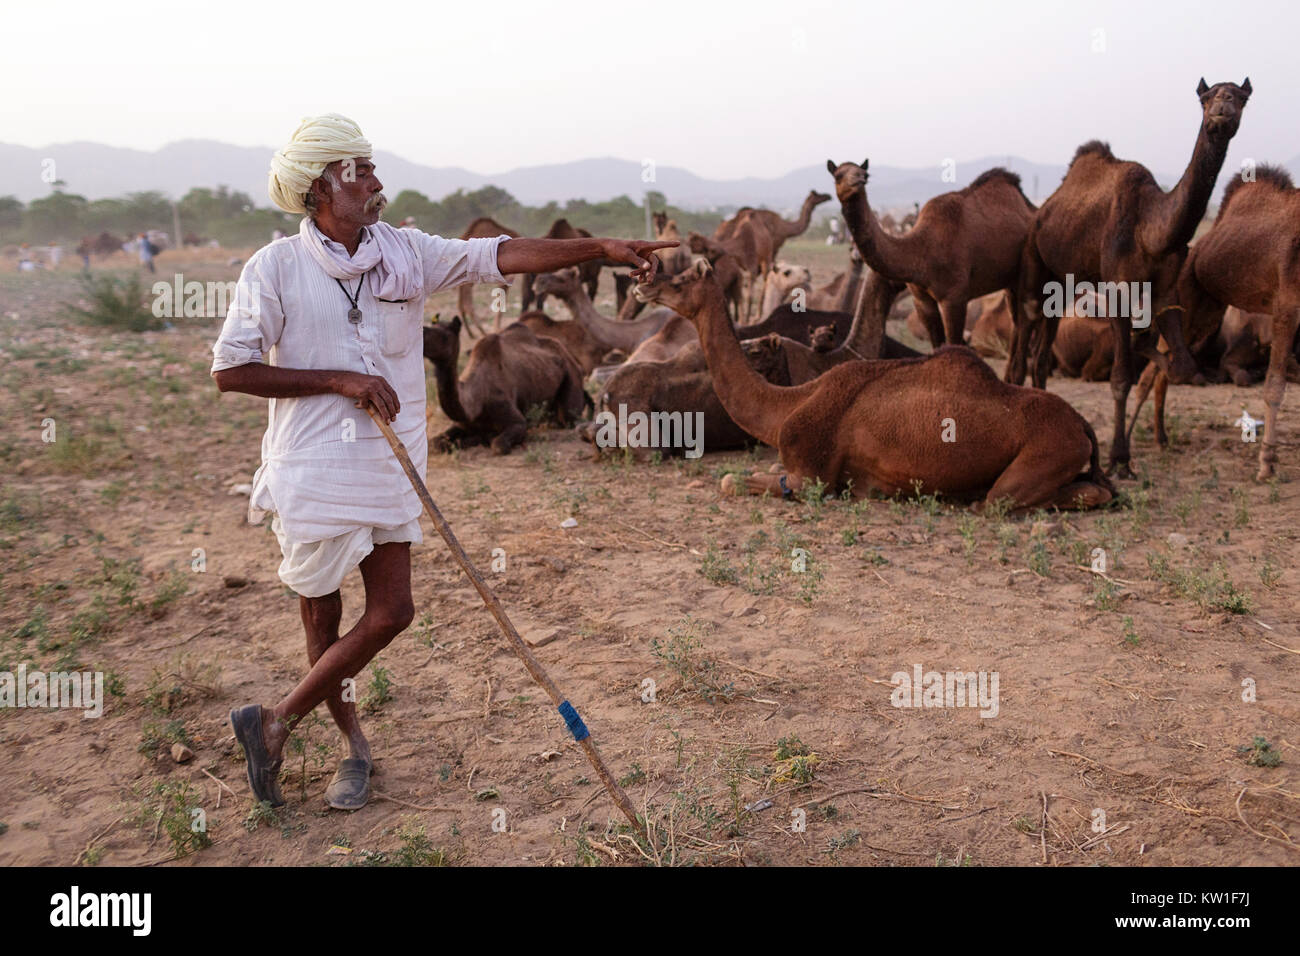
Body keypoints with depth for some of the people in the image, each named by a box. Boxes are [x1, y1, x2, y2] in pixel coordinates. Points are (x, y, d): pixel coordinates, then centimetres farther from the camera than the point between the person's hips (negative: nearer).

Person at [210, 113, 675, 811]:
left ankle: (276, 724, 23)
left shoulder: (406, 252, 2)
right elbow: (230, 370, -9)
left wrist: (602, 248, -16)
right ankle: (354, 744, 31)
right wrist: (339, 379, -15)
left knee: (390, 612, 4)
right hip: (313, 471, -4)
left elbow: (500, 254, -7)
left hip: (388, 466, 4)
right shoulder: (275, 268, -8)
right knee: (322, 616, 8)